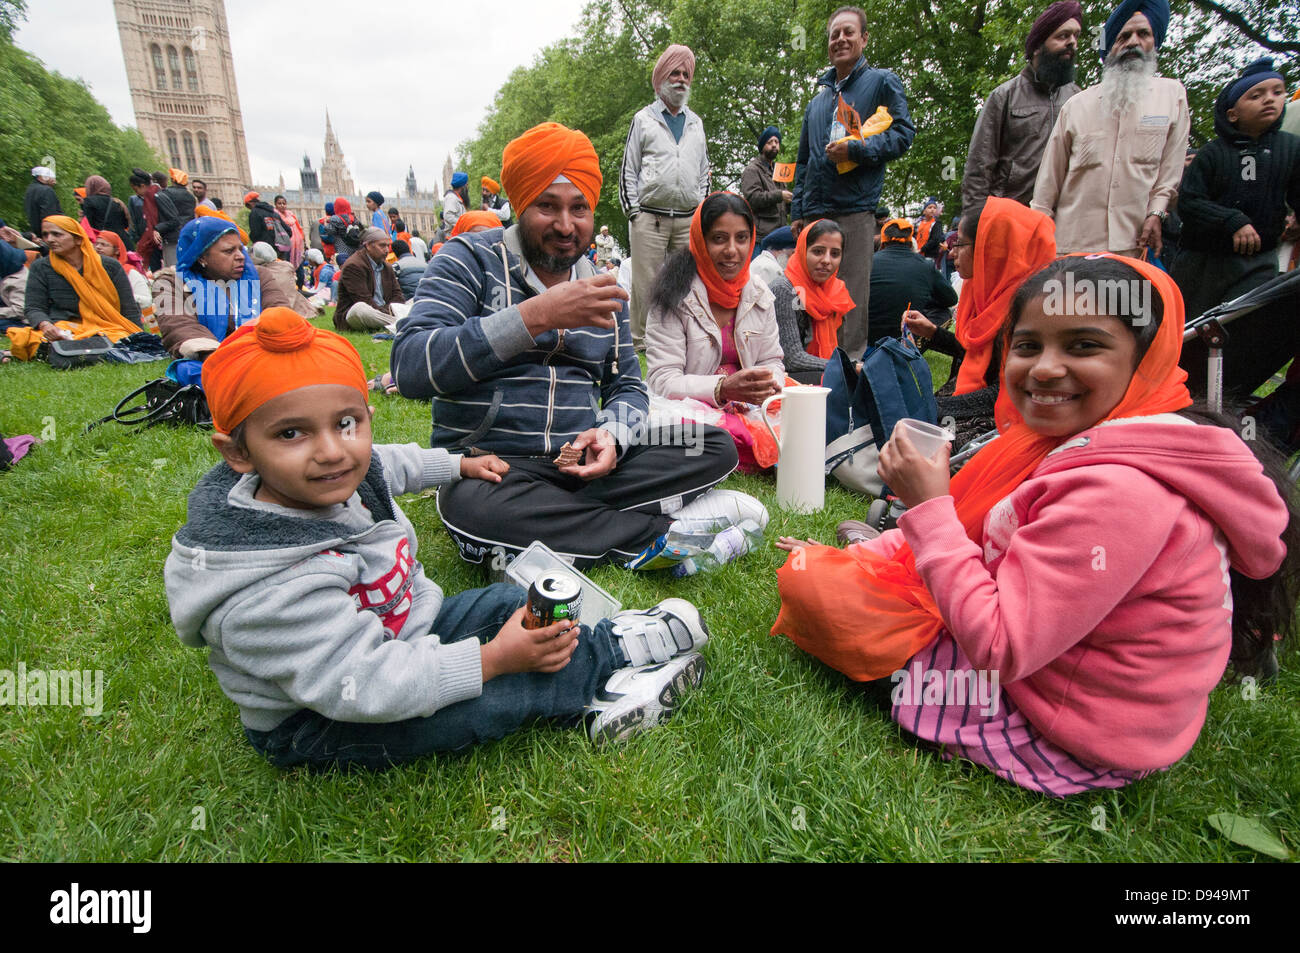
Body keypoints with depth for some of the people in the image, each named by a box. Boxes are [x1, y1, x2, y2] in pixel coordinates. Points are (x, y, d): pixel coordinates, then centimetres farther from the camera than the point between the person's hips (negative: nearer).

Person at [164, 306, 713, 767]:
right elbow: (362, 687, -37)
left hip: (395, 630, 9)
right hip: (312, 729, -9)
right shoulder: (273, 591, -38)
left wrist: (458, 465, 28)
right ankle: (615, 653, -8)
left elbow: (393, 464, 14)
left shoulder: (340, 475, -11)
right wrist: (494, 658, -35)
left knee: (506, 602, 4)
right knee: (481, 701, -24)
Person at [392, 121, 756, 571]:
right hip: (489, 466, -4)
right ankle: (666, 531, -21)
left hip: (581, 463, 5)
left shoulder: (601, 284, 12)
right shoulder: (470, 260, -3)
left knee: (717, 447, -8)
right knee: (475, 508, -39)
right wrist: (537, 315, -25)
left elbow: (627, 387, 14)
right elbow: (410, 368, -19)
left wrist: (610, 436, -11)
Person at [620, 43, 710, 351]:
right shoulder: (643, 120, 12)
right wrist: (633, 211, -2)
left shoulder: (696, 123, 22)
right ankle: (641, 342, 0)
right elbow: (628, 169, 8)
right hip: (649, 217, -3)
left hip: (689, 220, 3)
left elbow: (704, 172, 24)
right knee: (646, 282, -6)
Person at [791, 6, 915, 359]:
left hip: (855, 210, -5)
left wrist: (857, 149, -13)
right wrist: (797, 211, 16)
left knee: (852, 299, -9)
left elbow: (904, 132, 0)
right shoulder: (818, 99, 26)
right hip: (815, 212, 5)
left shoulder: (882, 82, 11)